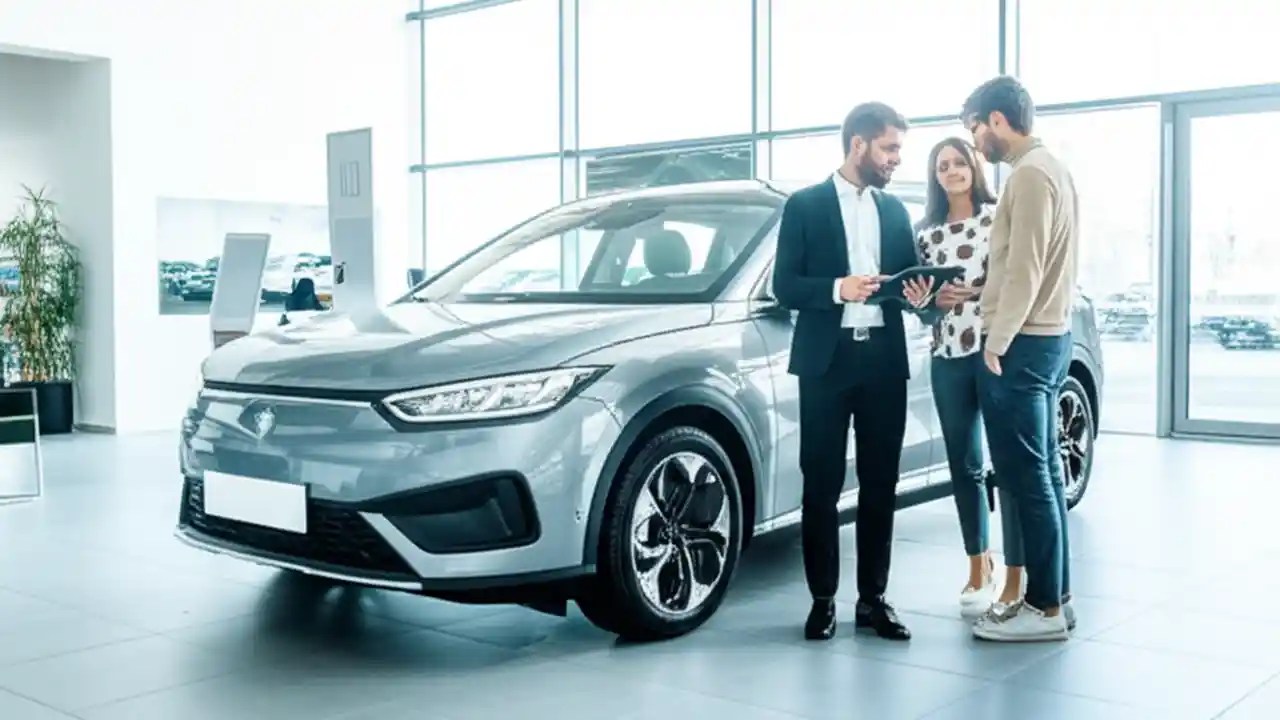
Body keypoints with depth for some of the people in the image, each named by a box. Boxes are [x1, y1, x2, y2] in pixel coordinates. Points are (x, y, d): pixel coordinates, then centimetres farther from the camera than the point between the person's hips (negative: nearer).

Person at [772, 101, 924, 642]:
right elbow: (784, 286, -5)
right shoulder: (805, 205, 1)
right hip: (827, 360, -4)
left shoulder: (895, 210, 15)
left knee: (880, 484, 7)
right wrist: (838, 288, -21)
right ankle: (823, 599, 12)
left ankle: (873, 598, 16)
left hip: (884, 358, 4)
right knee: (822, 485, 1)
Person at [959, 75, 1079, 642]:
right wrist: (976, 292, 16)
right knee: (1042, 473, 13)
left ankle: (1045, 607, 2)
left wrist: (996, 343, -14)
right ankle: (1056, 595, 20)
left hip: (1022, 343, -10)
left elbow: (1024, 270, -20)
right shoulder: (1051, 168, 15)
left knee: (1026, 478, -4)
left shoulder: (1029, 174, -16)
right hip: (1048, 336, 10)